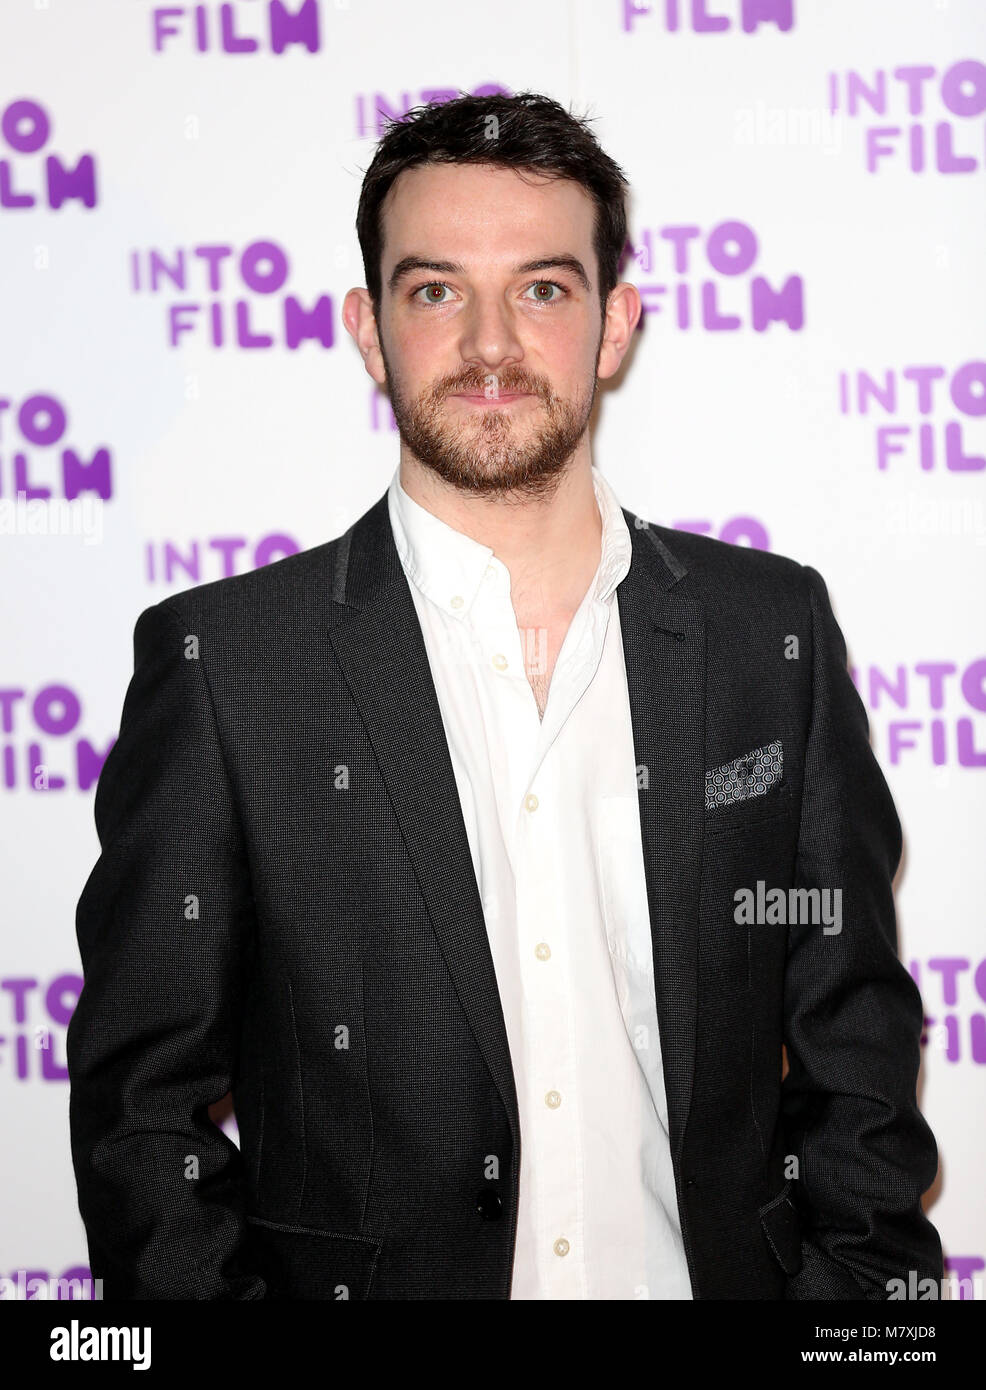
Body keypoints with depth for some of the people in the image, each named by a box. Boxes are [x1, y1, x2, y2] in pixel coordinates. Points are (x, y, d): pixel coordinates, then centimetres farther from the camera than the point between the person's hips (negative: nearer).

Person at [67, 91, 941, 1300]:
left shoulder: (773, 632, -1)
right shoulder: (222, 660, -8)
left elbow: (856, 1048, 3)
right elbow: (143, 1097, -5)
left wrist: (859, 1280, -7)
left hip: (716, 1270, 2)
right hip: (362, 1272, -2)